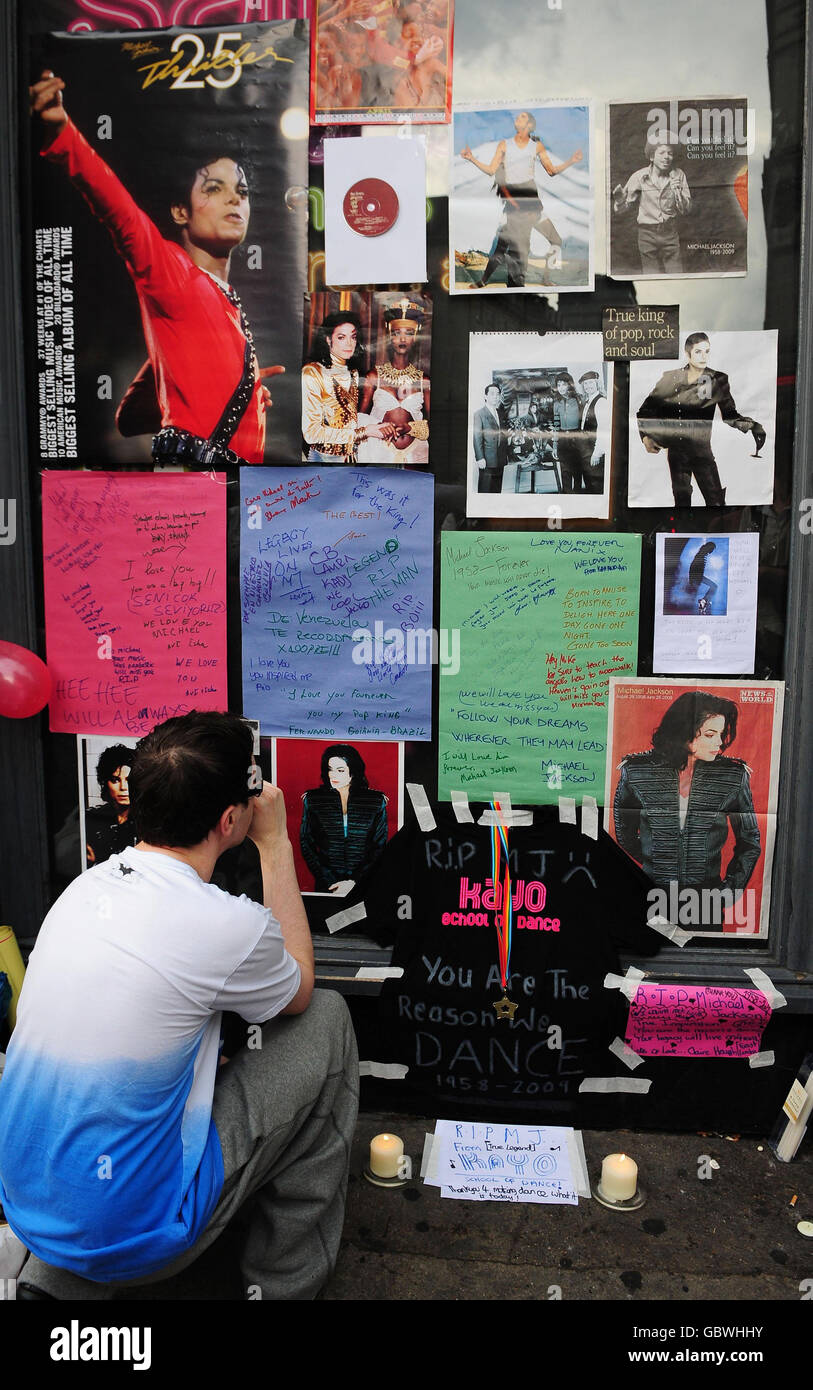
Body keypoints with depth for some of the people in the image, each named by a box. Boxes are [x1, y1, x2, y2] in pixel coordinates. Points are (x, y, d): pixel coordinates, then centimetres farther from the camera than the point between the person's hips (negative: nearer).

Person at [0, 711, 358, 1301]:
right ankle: (286, 1280, 15)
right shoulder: (227, 925, -22)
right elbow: (299, 991, 2)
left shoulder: (87, 884, -2)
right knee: (326, 1019, 1)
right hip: (131, 1236, -7)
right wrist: (276, 844, 2)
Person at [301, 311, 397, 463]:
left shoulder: (353, 373, 9)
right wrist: (363, 432, -19)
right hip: (324, 457, -6)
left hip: (353, 456, 6)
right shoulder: (312, 373, -13)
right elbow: (311, 433, -20)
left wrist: (378, 426, -6)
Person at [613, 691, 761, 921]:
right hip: (650, 896, 0)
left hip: (708, 893, 1)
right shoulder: (637, 771, -4)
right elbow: (624, 834, 10)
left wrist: (731, 890, 1)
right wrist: (658, 867, 8)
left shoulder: (735, 775, -2)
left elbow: (750, 841, 9)